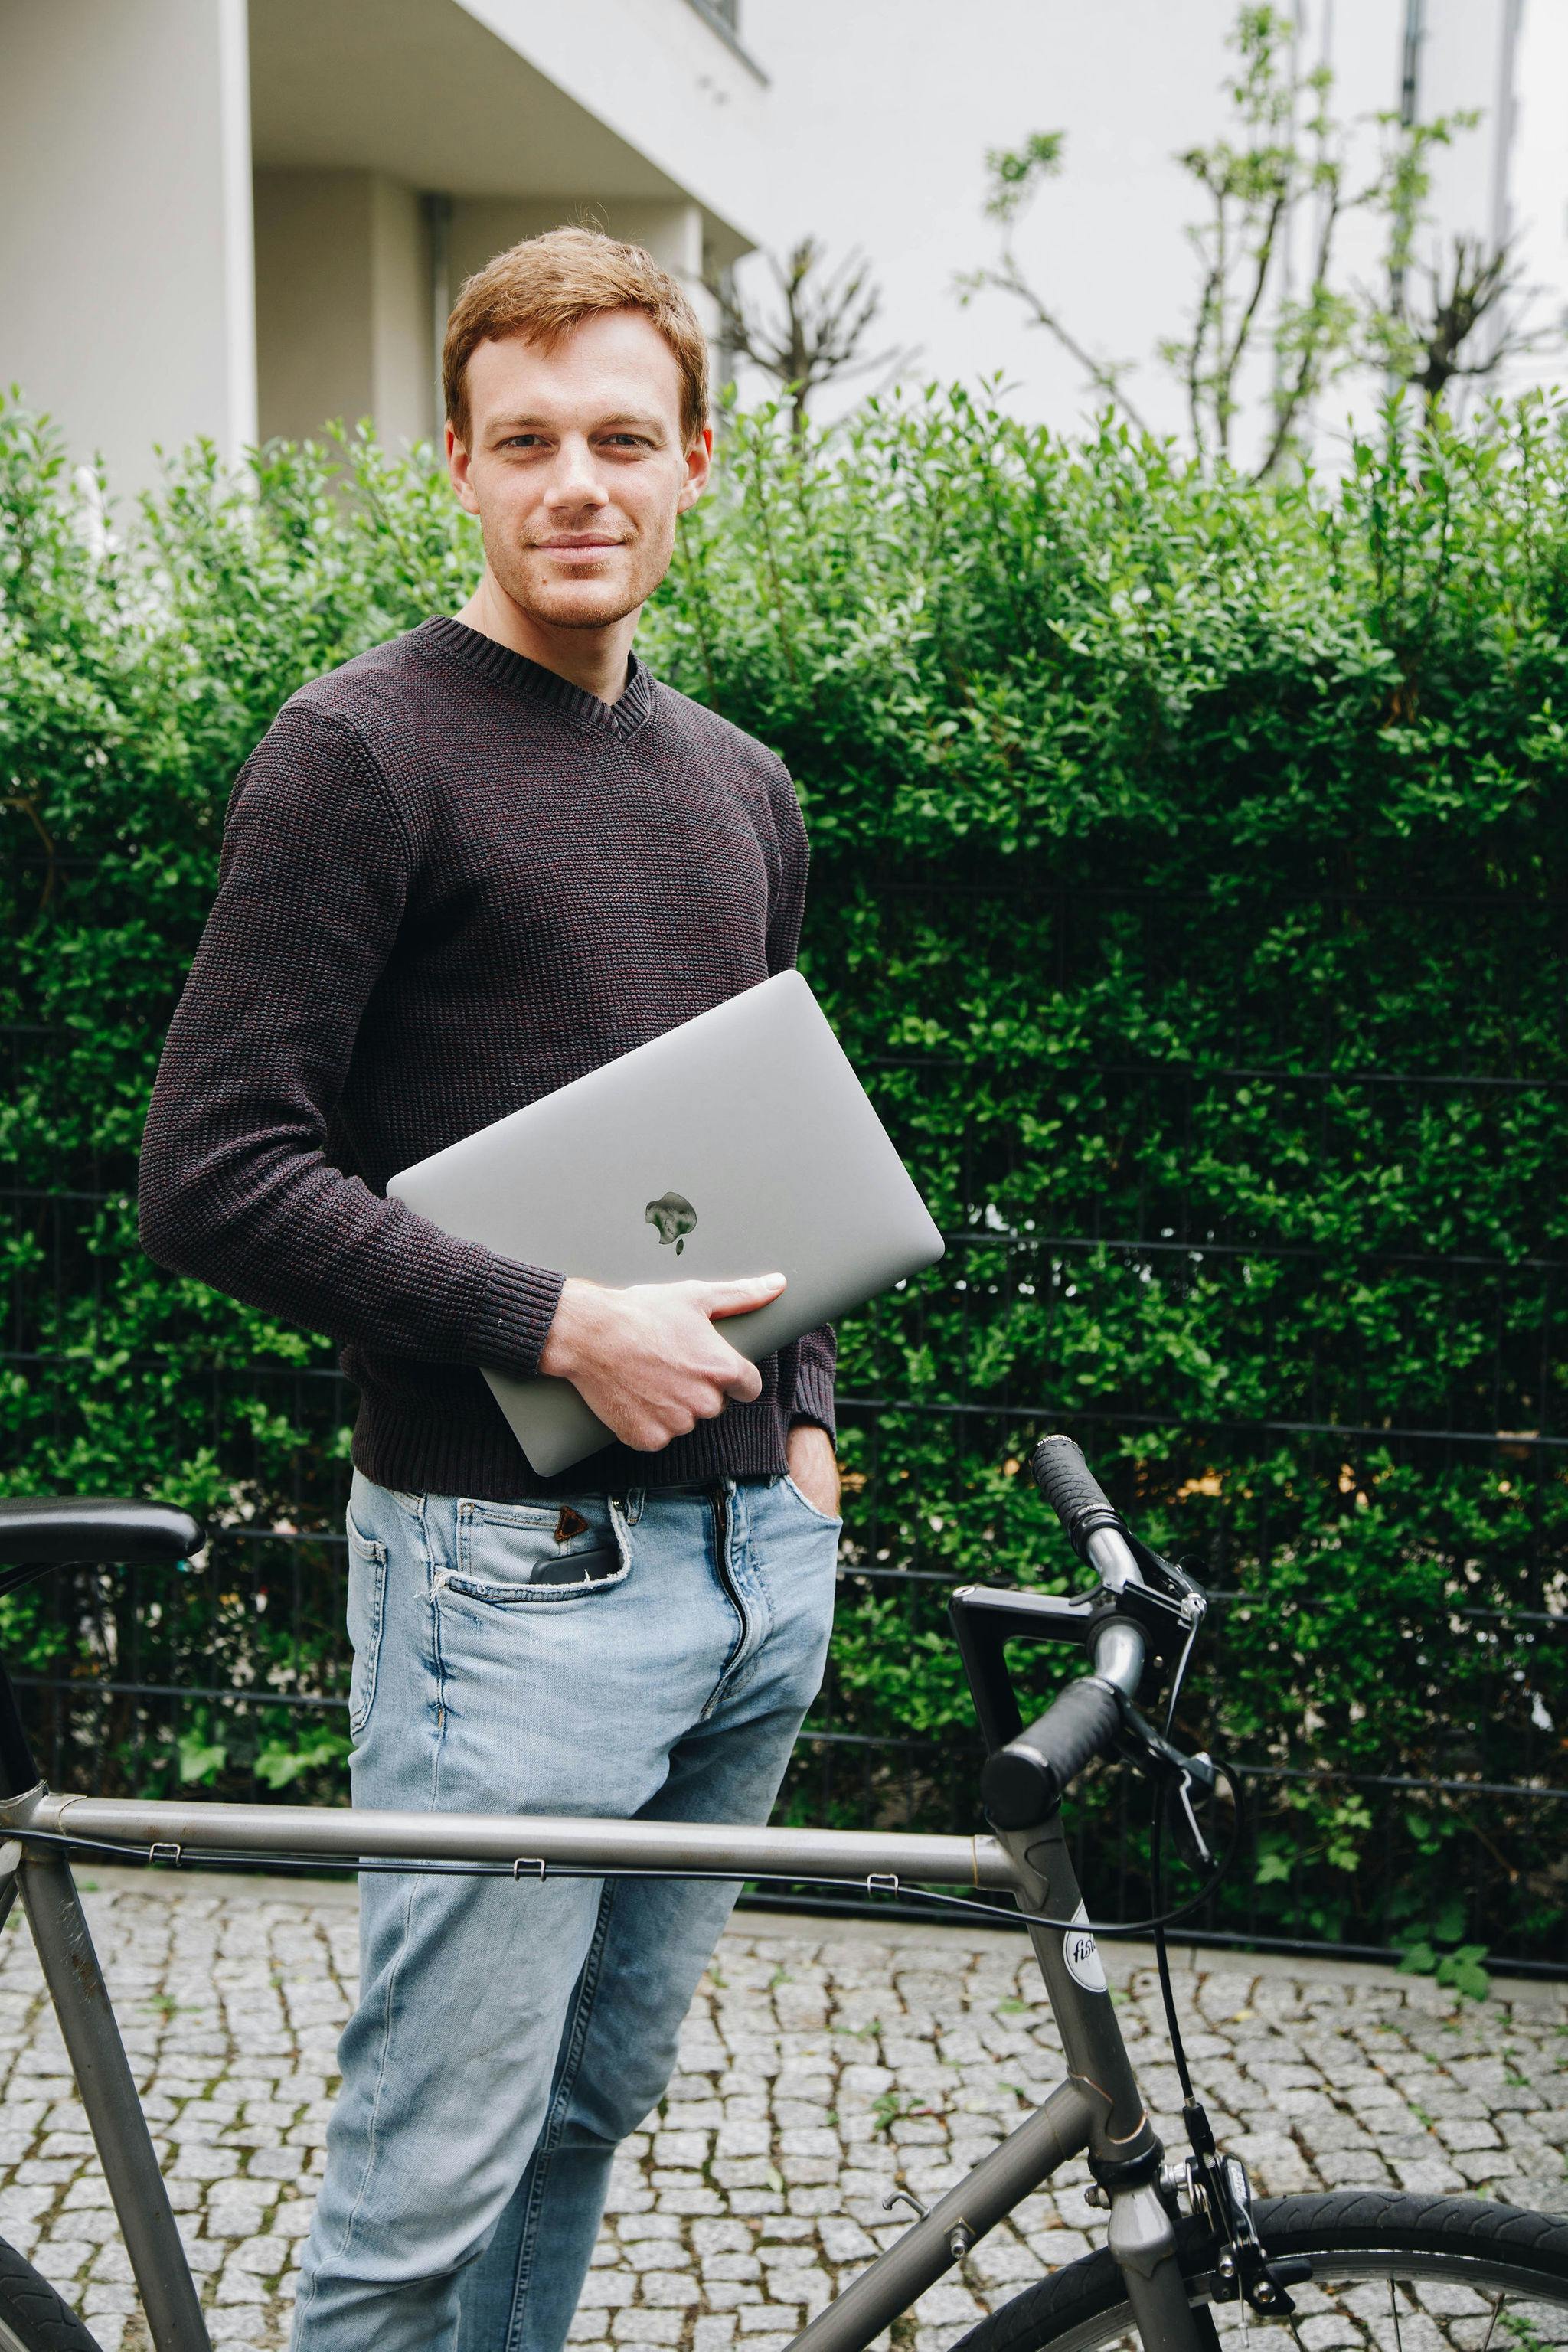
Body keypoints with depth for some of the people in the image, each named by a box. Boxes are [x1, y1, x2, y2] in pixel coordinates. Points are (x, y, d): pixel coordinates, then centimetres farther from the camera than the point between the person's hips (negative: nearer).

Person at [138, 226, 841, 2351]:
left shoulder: (742, 784, 14)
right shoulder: (362, 748, -8)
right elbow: (214, 1176, -14)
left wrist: (806, 1404, 10)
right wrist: (561, 1328, -19)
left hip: (757, 1548, 7)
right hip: (515, 1564, -6)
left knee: (600, 2102, 18)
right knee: (432, 2182, 1)